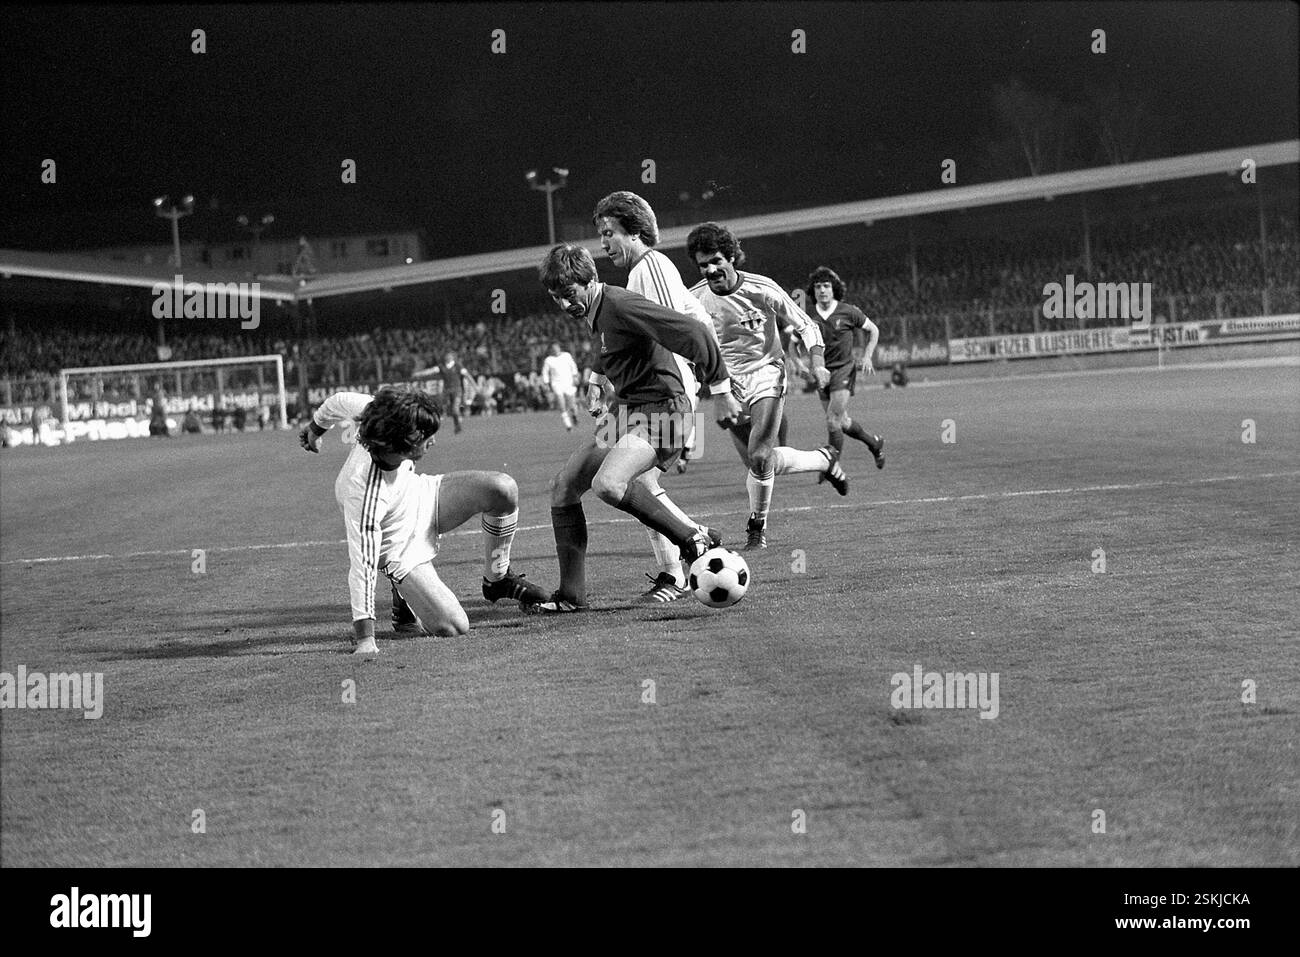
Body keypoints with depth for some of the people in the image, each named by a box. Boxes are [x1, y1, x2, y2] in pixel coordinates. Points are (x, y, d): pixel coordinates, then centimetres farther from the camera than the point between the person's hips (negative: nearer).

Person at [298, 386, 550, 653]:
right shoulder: (365, 495, -41)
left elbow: (341, 401, -1)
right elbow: (362, 567, -36)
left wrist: (317, 425, 23)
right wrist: (364, 638, -33)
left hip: (423, 497, 7)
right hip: (400, 550, -7)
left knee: (503, 490, -16)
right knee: (452, 628, -17)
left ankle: (497, 580, 8)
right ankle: (405, 598, 17)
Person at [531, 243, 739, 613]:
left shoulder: (621, 306, -19)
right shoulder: (592, 314, 11)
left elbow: (693, 333, -22)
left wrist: (721, 391, -20)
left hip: (660, 407, -10)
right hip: (626, 411, 10)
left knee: (608, 484, -31)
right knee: (563, 485, 5)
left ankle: (695, 538, -15)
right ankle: (571, 596, 9)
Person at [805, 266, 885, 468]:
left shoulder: (848, 312, -7)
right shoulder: (809, 316, -2)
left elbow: (873, 330, 6)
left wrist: (867, 356, -4)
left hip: (844, 369, -4)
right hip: (822, 373, 4)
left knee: (833, 422, -15)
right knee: (842, 423, 13)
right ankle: (874, 443, 39)